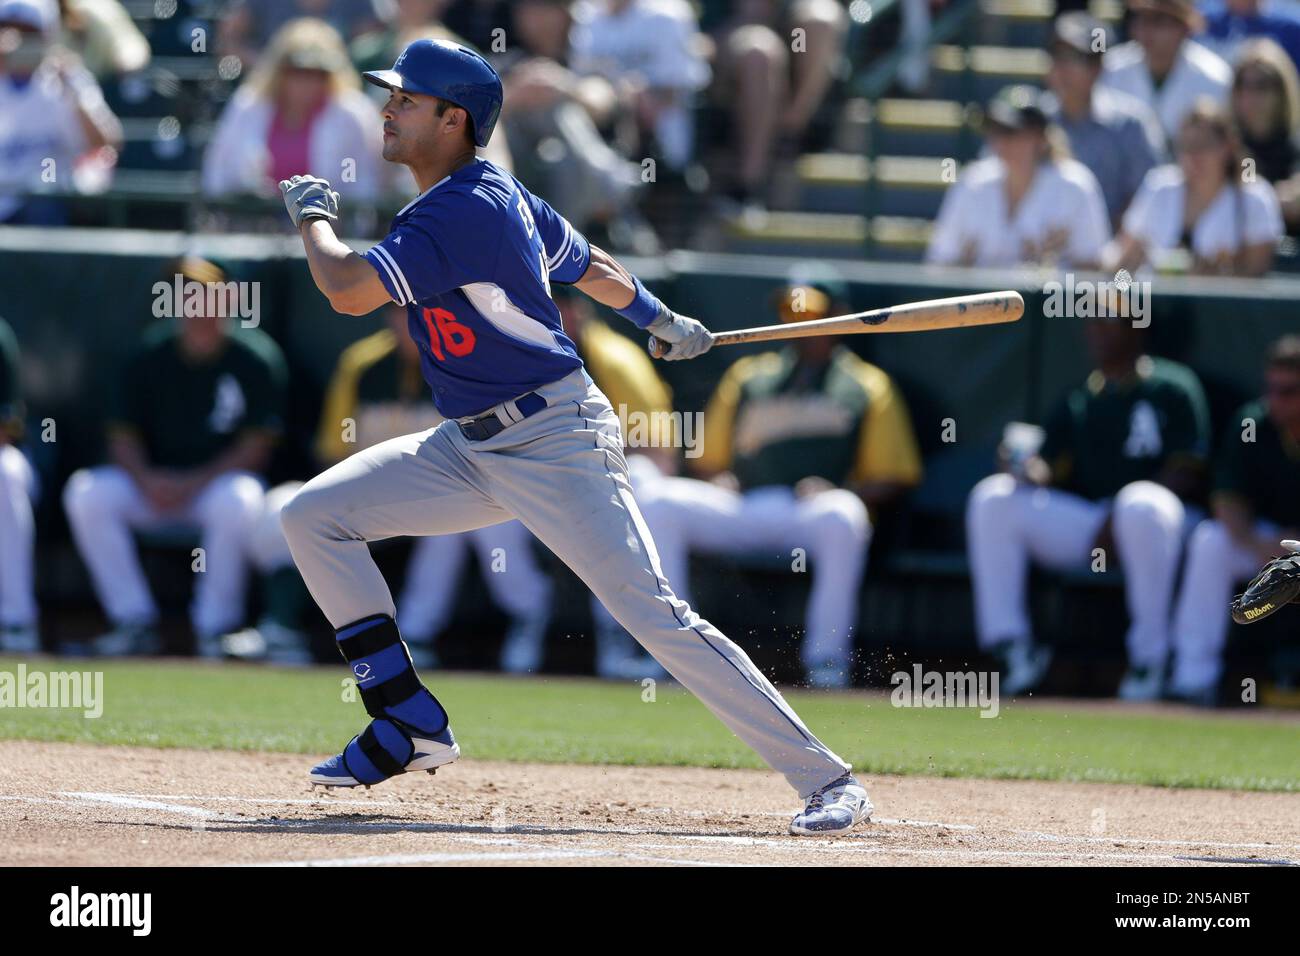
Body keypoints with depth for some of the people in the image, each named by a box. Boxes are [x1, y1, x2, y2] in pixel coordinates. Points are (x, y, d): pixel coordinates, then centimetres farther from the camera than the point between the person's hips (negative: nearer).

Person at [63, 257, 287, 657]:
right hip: (152, 482, 4)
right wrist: (145, 479, -15)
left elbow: (255, 446, -9)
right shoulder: (151, 355, 5)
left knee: (236, 501, -38)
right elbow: (122, 434, 6)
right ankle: (135, 622, -17)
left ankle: (215, 627, -22)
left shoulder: (255, 358, -5)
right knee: (86, 493, -21)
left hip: (220, 479, -4)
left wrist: (195, 484, -19)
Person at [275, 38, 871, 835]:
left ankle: (828, 781, -11)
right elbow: (589, 266, 22)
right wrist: (661, 321, 39)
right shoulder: (498, 192, 8)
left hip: (558, 446, -10)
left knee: (655, 615, -15)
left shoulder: (460, 211, -22)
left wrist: (312, 215, -8)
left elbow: (349, 291, -28)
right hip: (474, 448, 10)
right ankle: (413, 727, 7)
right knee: (315, 516, 4)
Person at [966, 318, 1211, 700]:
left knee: (1142, 505, -40)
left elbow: (1186, 473, -7)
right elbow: (1048, 467, 14)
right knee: (992, 498, -10)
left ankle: (1151, 657, -32)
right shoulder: (1079, 399, 19)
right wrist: (1030, 469, -12)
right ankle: (1009, 643, -16)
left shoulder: (1173, 386, 2)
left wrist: (1119, 518, -16)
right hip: (1084, 521, 6)